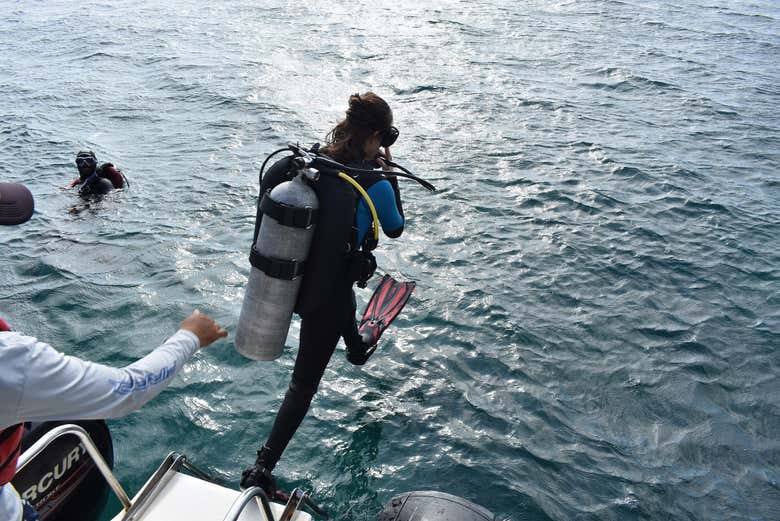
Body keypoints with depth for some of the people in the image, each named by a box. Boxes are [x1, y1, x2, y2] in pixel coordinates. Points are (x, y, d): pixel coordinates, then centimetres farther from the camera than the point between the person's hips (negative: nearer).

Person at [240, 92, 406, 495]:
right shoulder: (374, 184, -20)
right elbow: (395, 230, -1)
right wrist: (388, 172, 3)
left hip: (287, 282, 7)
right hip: (323, 299, -6)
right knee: (304, 383, 10)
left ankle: (356, 349, 69)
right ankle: (262, 468, 14)